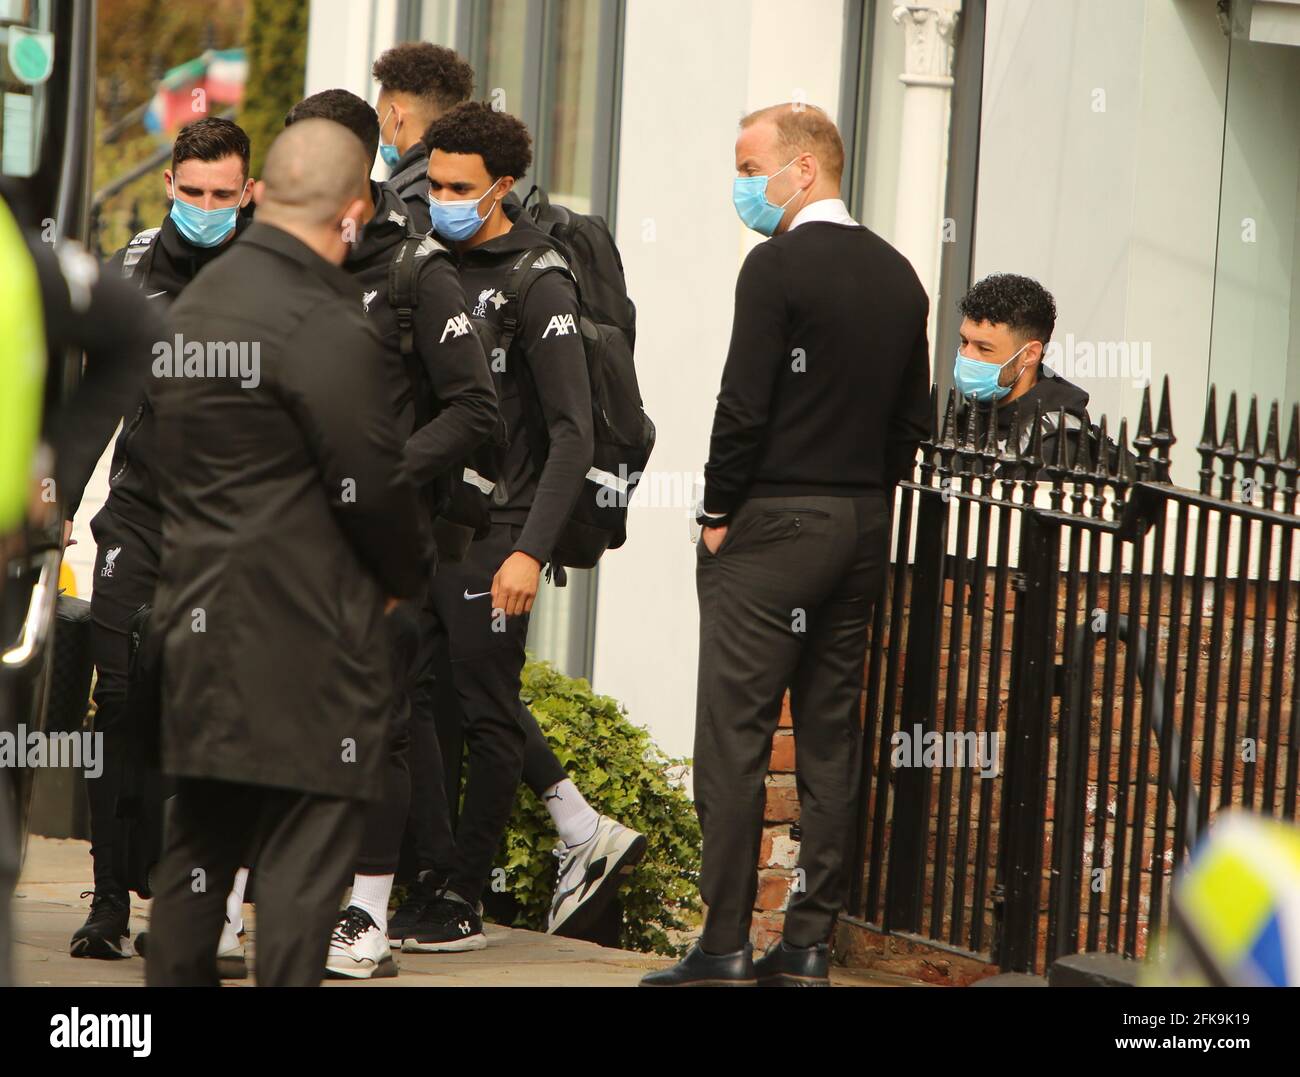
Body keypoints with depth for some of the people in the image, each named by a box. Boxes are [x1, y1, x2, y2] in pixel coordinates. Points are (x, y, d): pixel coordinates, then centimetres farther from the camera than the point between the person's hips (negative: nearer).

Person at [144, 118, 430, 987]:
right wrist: (410, 575, 5)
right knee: (307, 847, -5)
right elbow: (375, 484, -14)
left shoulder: (195, 305, 12)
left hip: (201, 626, 9)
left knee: (201, 842, 16)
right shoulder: (323, 326, -17)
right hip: (305, 635, -9)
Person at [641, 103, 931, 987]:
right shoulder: (898, 276, 11)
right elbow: (913, 418, 13)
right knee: (832, 737, 9)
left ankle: (726, 945, -6)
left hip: (773, 525, -7)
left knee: (735, 735, -5)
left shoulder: (779, 265, -12)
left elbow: (746, 405, -15)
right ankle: (810, 941, 11)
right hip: (864, 530, 7)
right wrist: (866, 500, 18)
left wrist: (720, 512, -6)